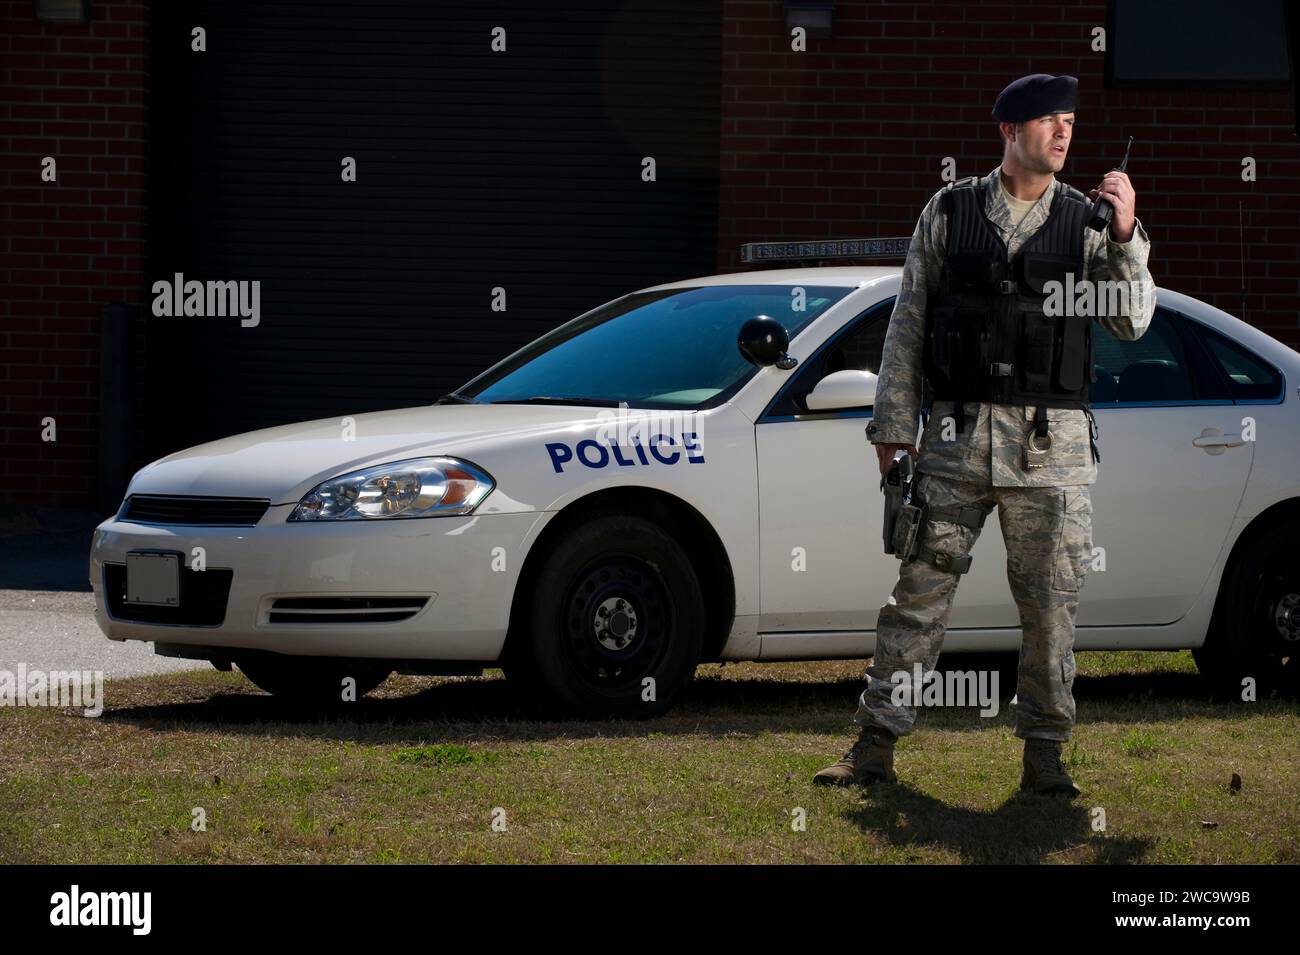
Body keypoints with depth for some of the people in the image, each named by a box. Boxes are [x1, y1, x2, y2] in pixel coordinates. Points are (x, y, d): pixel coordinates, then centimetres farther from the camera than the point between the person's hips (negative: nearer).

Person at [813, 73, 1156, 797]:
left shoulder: (1087, 221, 6)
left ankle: (1045, 756, 13)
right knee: (921, 589, -1)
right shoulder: (948, 213, 6)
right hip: (960, 435, 0)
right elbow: (908, 326, 8)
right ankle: (876, 747, 3)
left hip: (1053, 443, 1)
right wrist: (894, 424, 4)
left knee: (1052, 602, 3)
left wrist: (1126, 236, -16)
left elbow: (1131, 322, -3)